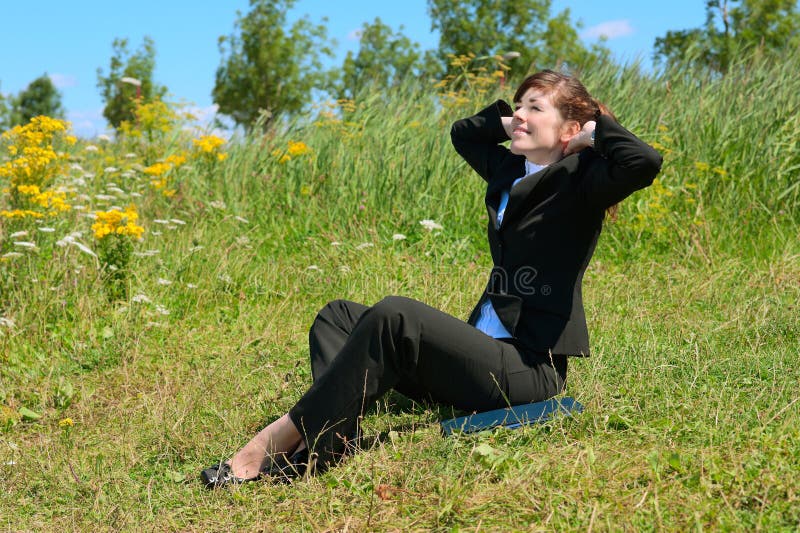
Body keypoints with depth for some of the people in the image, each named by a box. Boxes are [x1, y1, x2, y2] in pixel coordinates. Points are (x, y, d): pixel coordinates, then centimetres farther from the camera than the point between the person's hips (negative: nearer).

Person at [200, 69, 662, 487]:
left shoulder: (578, 179, -7)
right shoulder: (509, 170, 16)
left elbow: (645, 162, -27)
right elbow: (462, 133, 35)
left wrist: (594, 128, -9)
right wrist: (506, 118, 18)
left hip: (531, 366, -9)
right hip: (484, 351, 9)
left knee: (394, 315, -31)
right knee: (337, 317, 4)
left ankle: (283, 439, -27)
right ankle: (329, 437, -24)